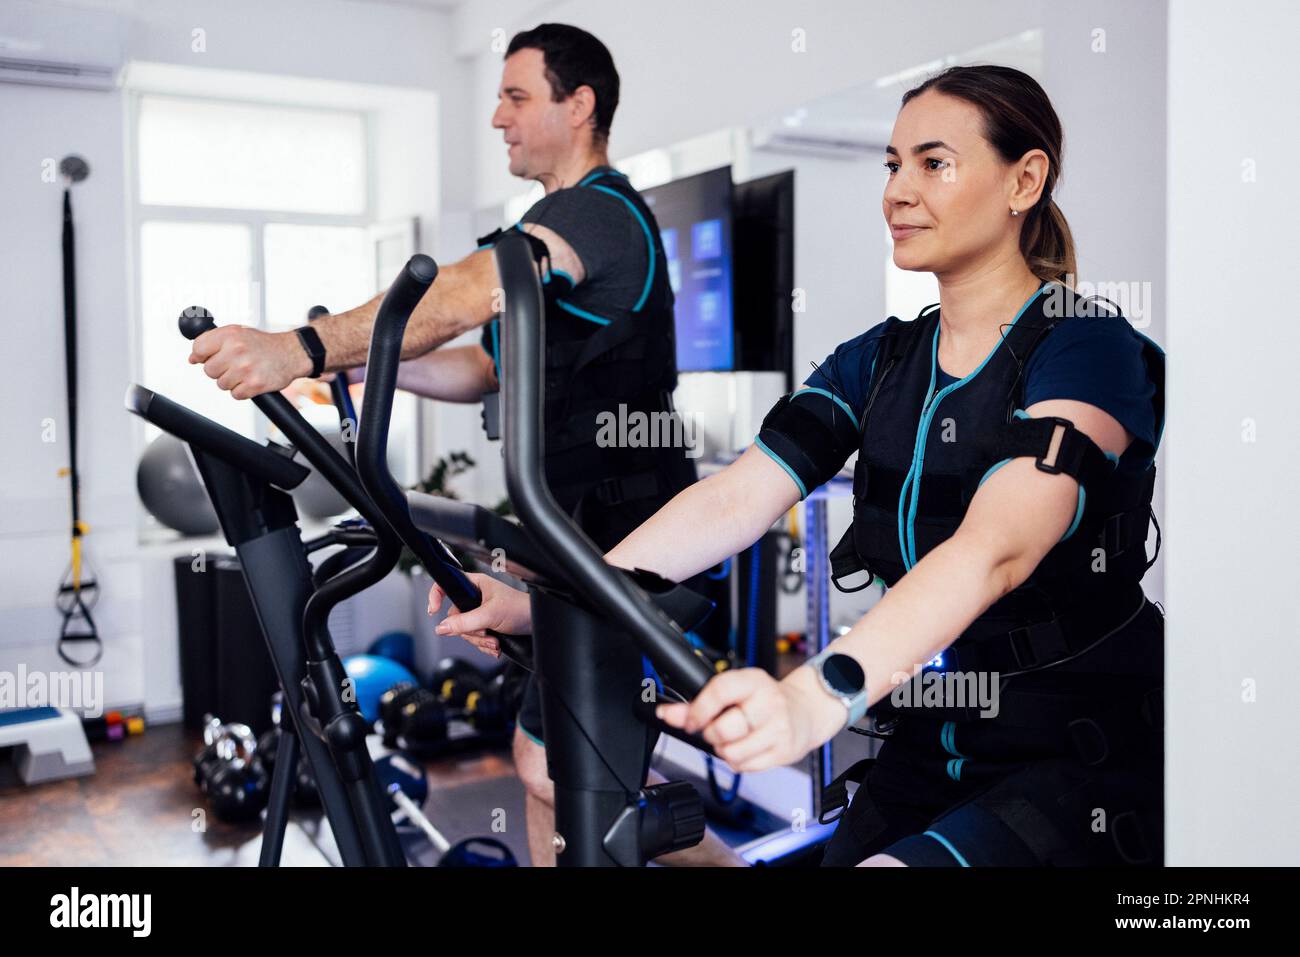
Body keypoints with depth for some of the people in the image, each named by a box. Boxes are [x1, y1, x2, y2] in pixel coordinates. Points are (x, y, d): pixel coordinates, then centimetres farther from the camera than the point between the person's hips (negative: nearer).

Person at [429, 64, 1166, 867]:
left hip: (1080, 768, -5)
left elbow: (995, 549, -32)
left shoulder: (1090, 348, -14)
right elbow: (736, 497, -11)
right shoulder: (877, 361, 4)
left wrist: (815, 697, -48)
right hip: (923, 758, 5)